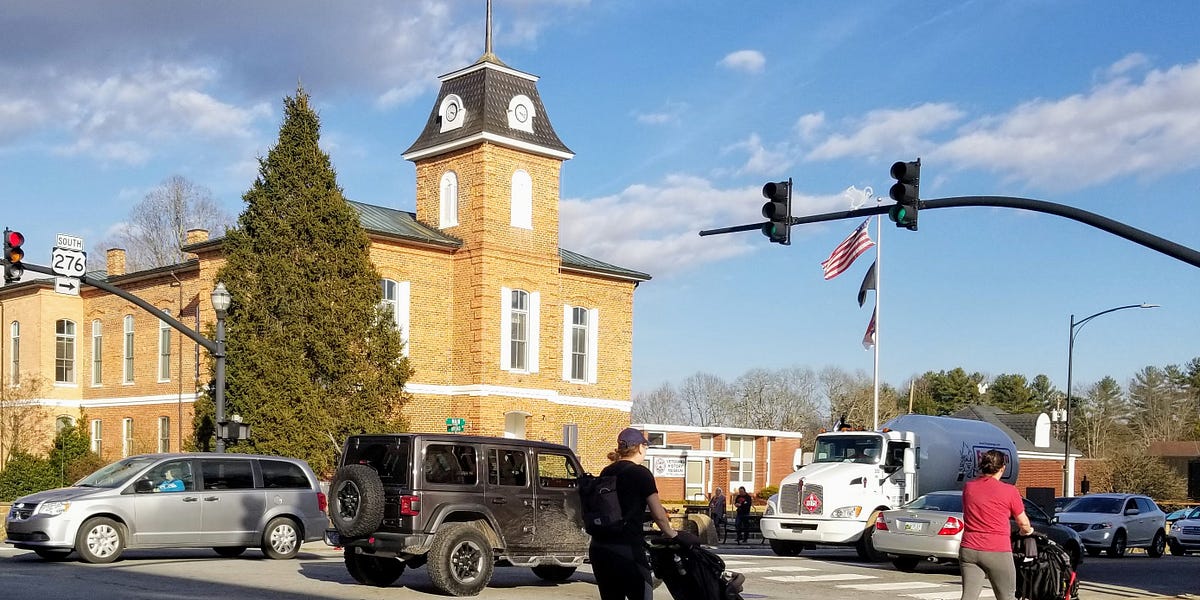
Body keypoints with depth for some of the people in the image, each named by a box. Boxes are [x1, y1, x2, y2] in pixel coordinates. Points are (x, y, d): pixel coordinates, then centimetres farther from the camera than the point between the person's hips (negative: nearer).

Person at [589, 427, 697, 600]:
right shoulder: (641, 473, -6)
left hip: (598, 549, 6)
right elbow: (658, 515, -5)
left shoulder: (606, 473, 12)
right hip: (627, 550, -6)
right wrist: (672, 534, 13)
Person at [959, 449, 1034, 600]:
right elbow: (1023, 523, 2)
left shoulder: (968, 487, 6)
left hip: (968, 549, 4)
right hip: (997, 552, -3)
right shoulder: (1009, 491, -7)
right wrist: (1027, 531, 27)